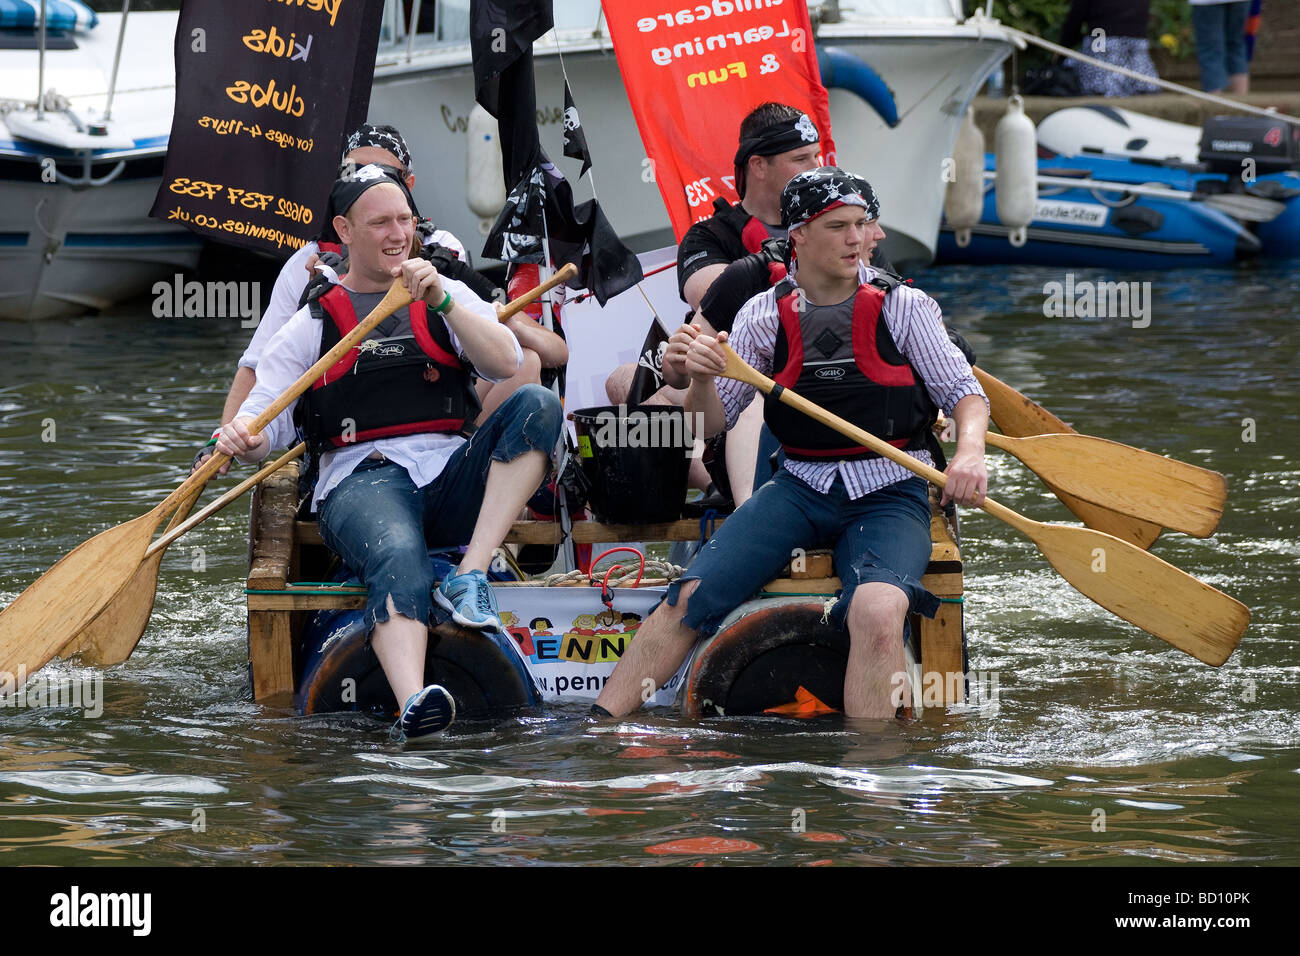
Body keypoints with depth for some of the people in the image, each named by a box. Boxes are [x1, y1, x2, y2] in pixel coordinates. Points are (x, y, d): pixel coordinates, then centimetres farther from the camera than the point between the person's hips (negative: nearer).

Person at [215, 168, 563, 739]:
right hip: (361, 479, -3)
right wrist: (243, 440, -17)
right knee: (397, 558, -38)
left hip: (451, 475, 3)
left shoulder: (449, 296, 21)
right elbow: (264, 411, 7)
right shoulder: (313, 323, 15)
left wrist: (441, 301, -10)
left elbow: (505, 363, 3)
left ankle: (471, 575, -32)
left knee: (536, 406, -25)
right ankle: (412, 705, -63)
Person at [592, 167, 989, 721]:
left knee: (877, 614, -34)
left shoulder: (904, 307, 1)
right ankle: (598, 723, -14)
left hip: (890, 494, -2)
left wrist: (969, 453, -19)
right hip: (800, 485, 2)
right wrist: (703, 380, -16)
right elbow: (711, 423, 7)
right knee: (691, 596, -17)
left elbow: (964, 394, 3)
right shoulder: (764, 316, 5)